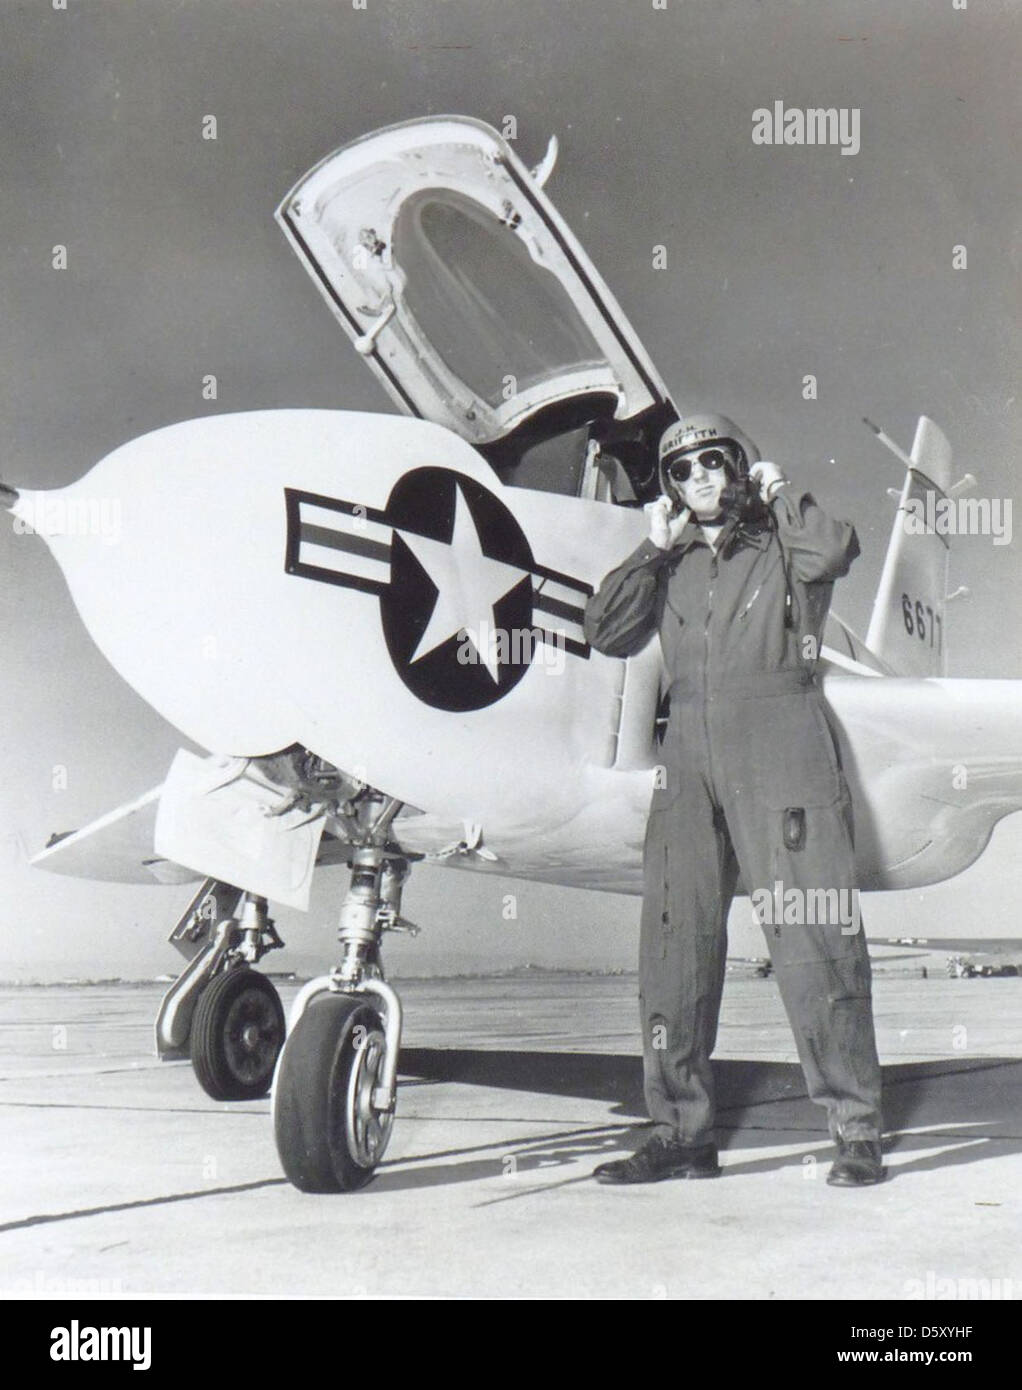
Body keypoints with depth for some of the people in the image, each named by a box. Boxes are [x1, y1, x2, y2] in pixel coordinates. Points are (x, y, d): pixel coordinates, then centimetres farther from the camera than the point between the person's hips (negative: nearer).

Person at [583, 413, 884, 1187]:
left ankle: (857, 1130, 2)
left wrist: (779, 494, 1)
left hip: (781, 751, -4)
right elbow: (607, 634, 11)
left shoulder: (783, 547, 7)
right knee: (675, 941, 3)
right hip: (689, 754, 5)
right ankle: (684, 1131, 12)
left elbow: (833, 550, -16)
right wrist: (652, 550, 9)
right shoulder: (673, 565, 19)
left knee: (812, 940, -6)